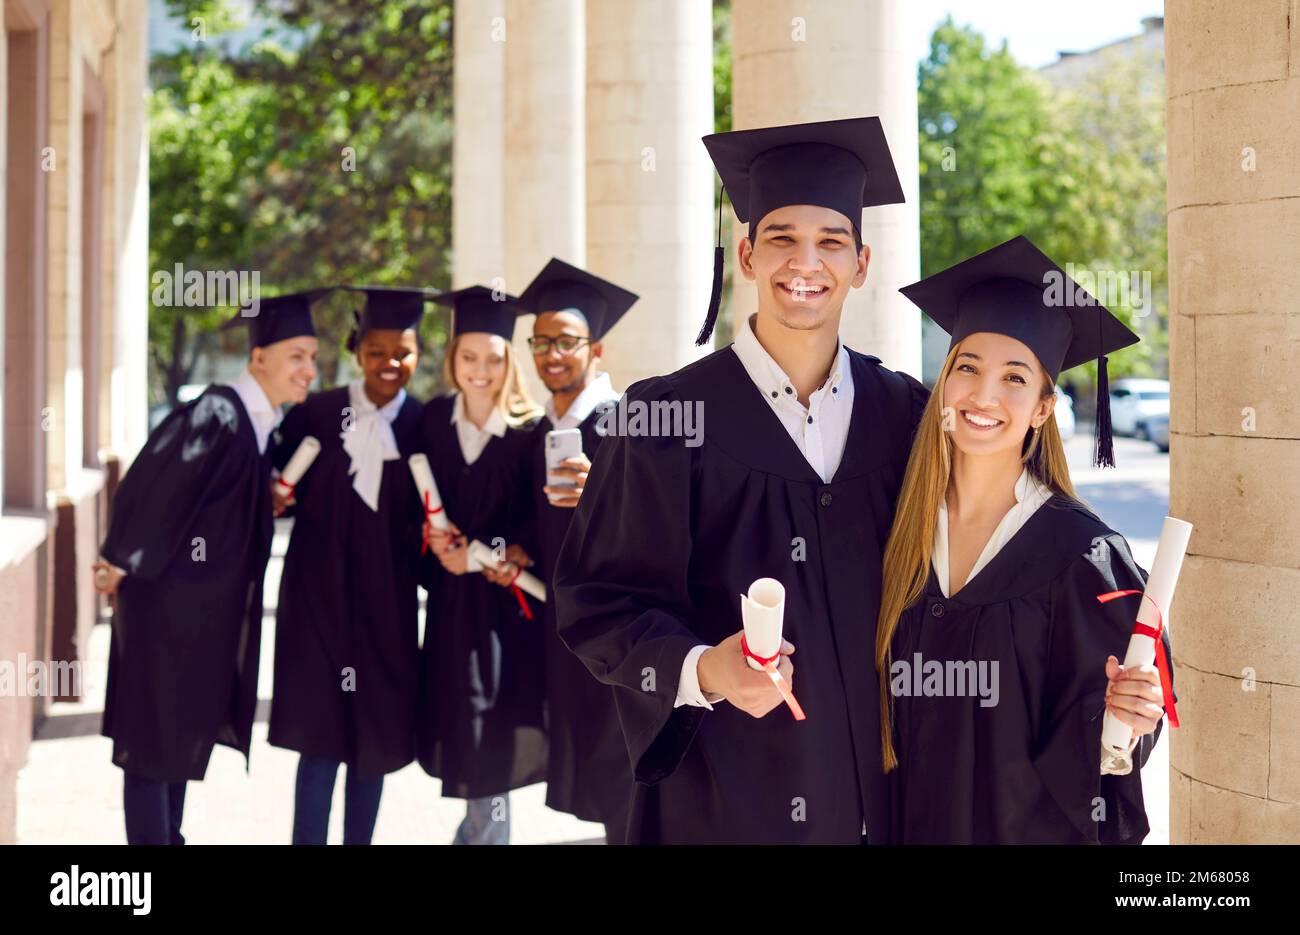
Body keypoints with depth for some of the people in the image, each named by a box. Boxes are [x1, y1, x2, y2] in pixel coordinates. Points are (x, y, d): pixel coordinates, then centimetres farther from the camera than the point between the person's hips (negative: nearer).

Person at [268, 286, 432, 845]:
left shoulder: (424, 427, 3)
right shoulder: (315, 414, 1)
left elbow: (424, 518, 4)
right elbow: (286, 493, 5)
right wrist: (278, 497, -16)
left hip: (385, 599, 1)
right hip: (319, 590, -1)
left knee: (375, 735, 6)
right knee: (321, 734, -4)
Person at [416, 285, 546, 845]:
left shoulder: (528, 431, -9)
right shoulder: (434, 420, 3)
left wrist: (484, 553, -15)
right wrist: (432, 536, -8)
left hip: (505, 593, -4)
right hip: (452, 594, 4)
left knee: (495, 731, -3)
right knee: (460, 713, 8)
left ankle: (484, 823, 14)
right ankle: (484, 820, 27)